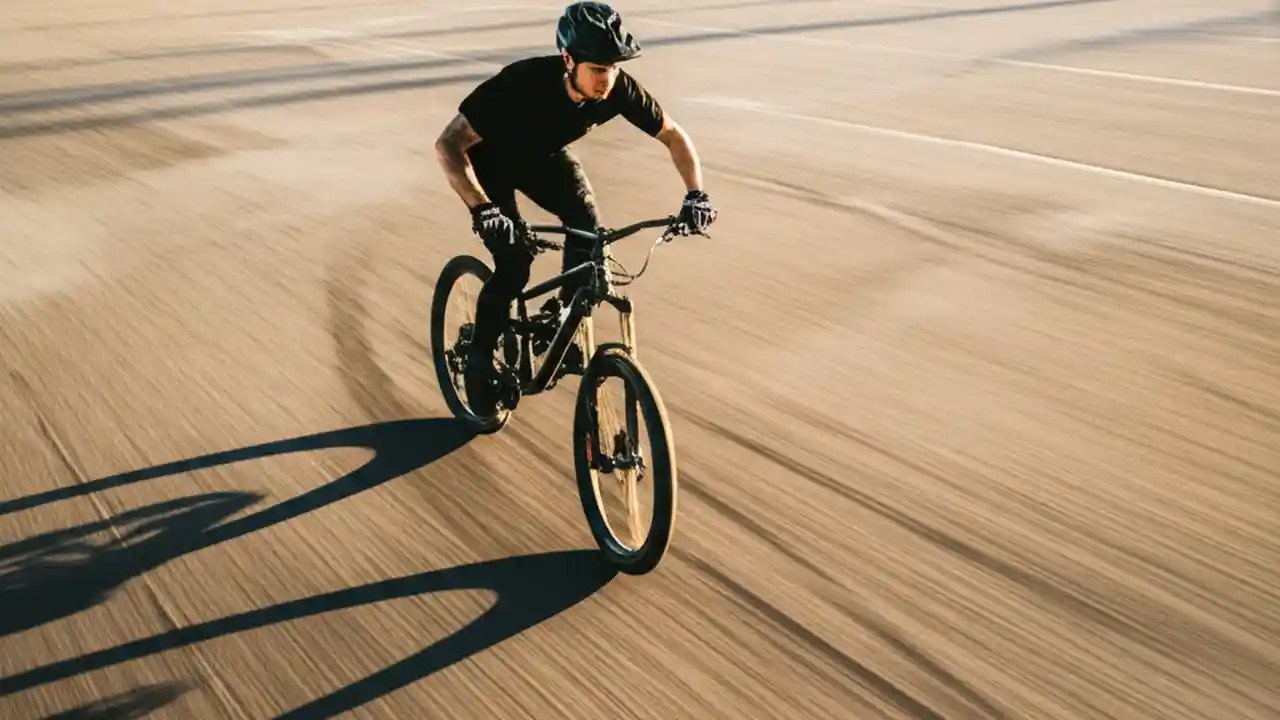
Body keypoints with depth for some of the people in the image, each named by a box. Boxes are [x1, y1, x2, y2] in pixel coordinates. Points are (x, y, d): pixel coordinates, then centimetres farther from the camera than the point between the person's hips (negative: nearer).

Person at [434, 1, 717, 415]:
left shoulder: (619, 89, -27)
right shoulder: (523, 84, -40)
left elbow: (675, 135, -12)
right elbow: (448, 144, -38)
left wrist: (695, 194, -27)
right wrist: (482, 208, -51)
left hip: (543, 154, 4)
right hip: (490, 158, -4)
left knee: (589, 229, -19)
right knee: (515, 260, -19)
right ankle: (480, 360, 2)